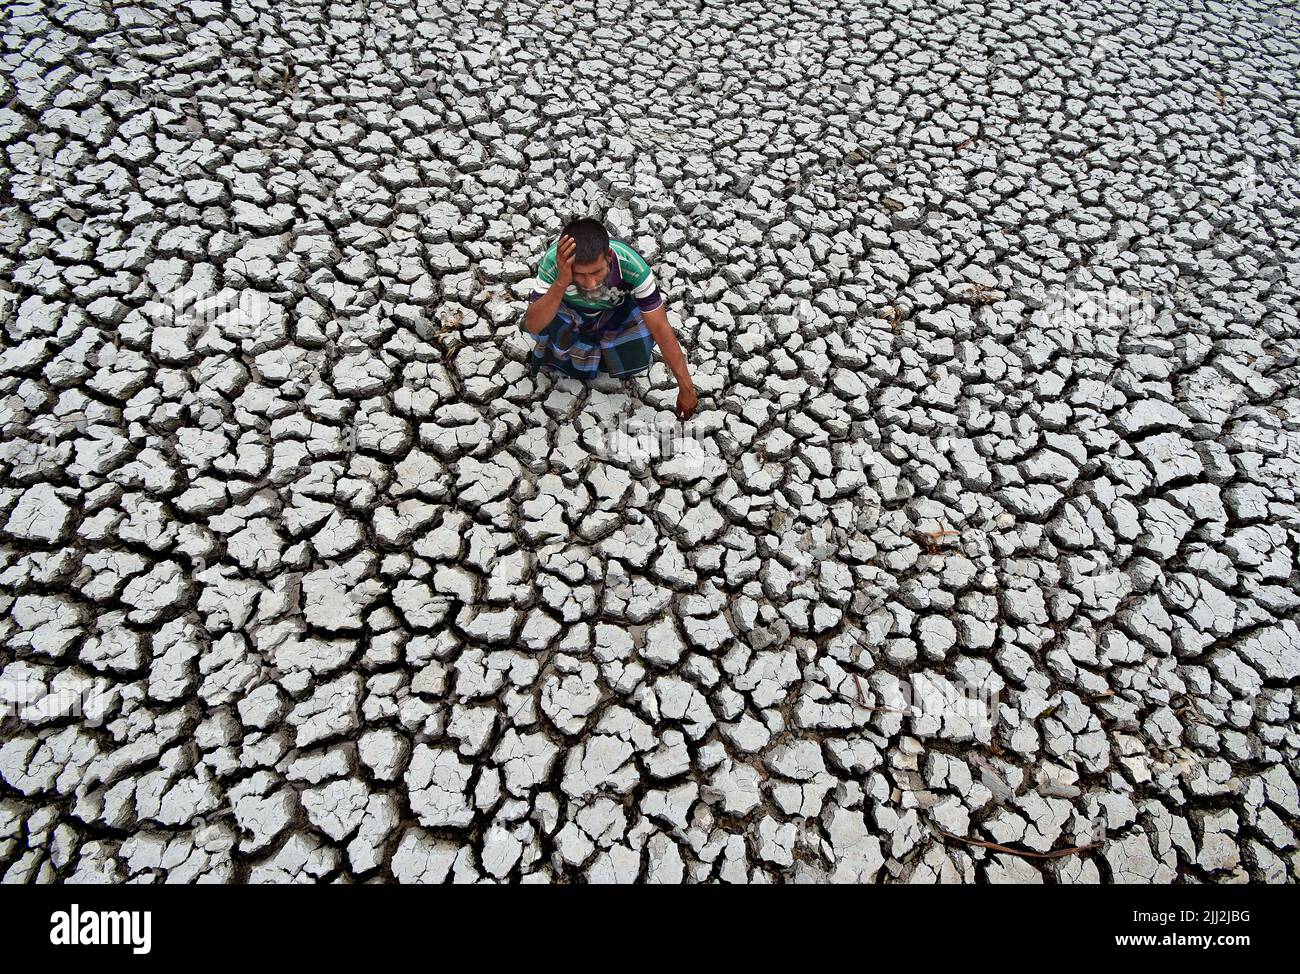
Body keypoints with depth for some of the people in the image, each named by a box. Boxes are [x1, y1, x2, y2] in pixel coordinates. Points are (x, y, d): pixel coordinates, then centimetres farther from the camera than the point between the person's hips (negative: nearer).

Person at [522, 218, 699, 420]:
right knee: (544, 324, -32)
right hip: (568, 311, 0)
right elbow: (532, 326, -38)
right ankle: (557, 351, 5)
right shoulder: (554, 261, -35)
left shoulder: (632, 266, -36)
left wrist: (686, 388, -29)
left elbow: (661, 328, -30)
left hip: (615, 312, 1)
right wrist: (561, 283, -53)